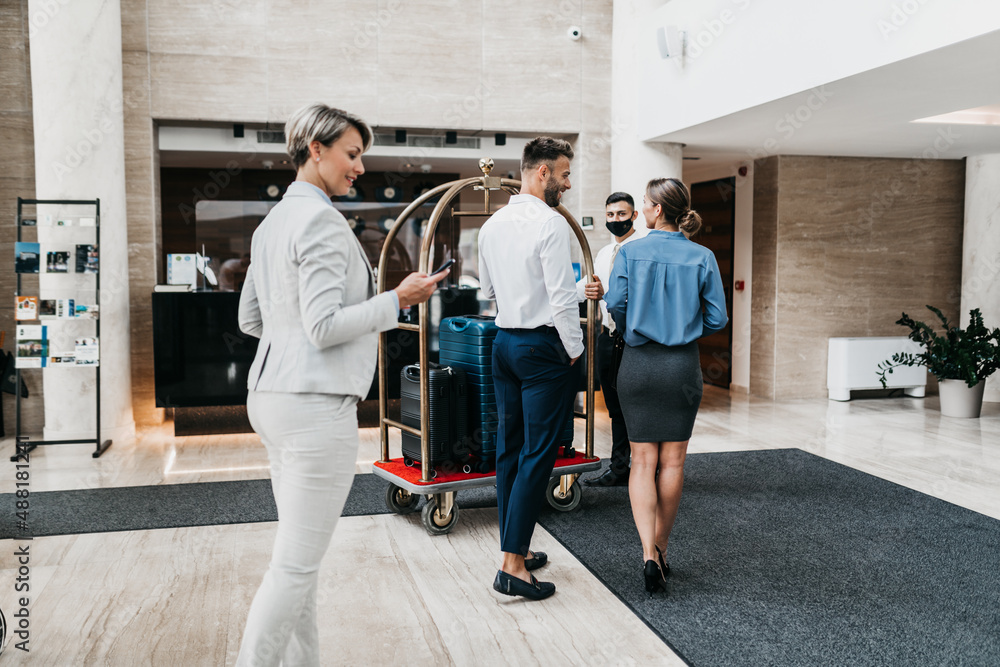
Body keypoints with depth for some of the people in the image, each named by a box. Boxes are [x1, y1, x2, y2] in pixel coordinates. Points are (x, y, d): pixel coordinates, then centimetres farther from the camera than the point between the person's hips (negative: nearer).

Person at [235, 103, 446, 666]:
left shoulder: (273, 222, 15)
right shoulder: (323, 222, -14)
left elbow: (250, 319, 19)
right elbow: (324, 326, -20)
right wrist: (397, 301, -11)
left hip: (273, 394, 10)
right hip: (316, 404, -10)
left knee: (299, 554, 18)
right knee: (296, 564, -2)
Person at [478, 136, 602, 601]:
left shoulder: (492, 225, 10)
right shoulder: (550, 223, -15)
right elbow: (562, 296, -18)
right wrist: (575, 349, -6)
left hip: (504, 341, 8)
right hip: (543, 346, -8)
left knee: (510, 449, 13)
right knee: (538, 454, -5)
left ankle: (516, 548, 24)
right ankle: (512, 565, -4)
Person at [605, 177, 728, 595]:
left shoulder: (630, 252, -3)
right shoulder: (702, 257, -1)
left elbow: (615, 302, -11)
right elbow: (716, 319, -2)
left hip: (638, 364, 0)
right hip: (683, 365, 1)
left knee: (643, 460, 6)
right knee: (672, 460, 12)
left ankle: (649, 553, -7)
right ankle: (660, 547, 23)